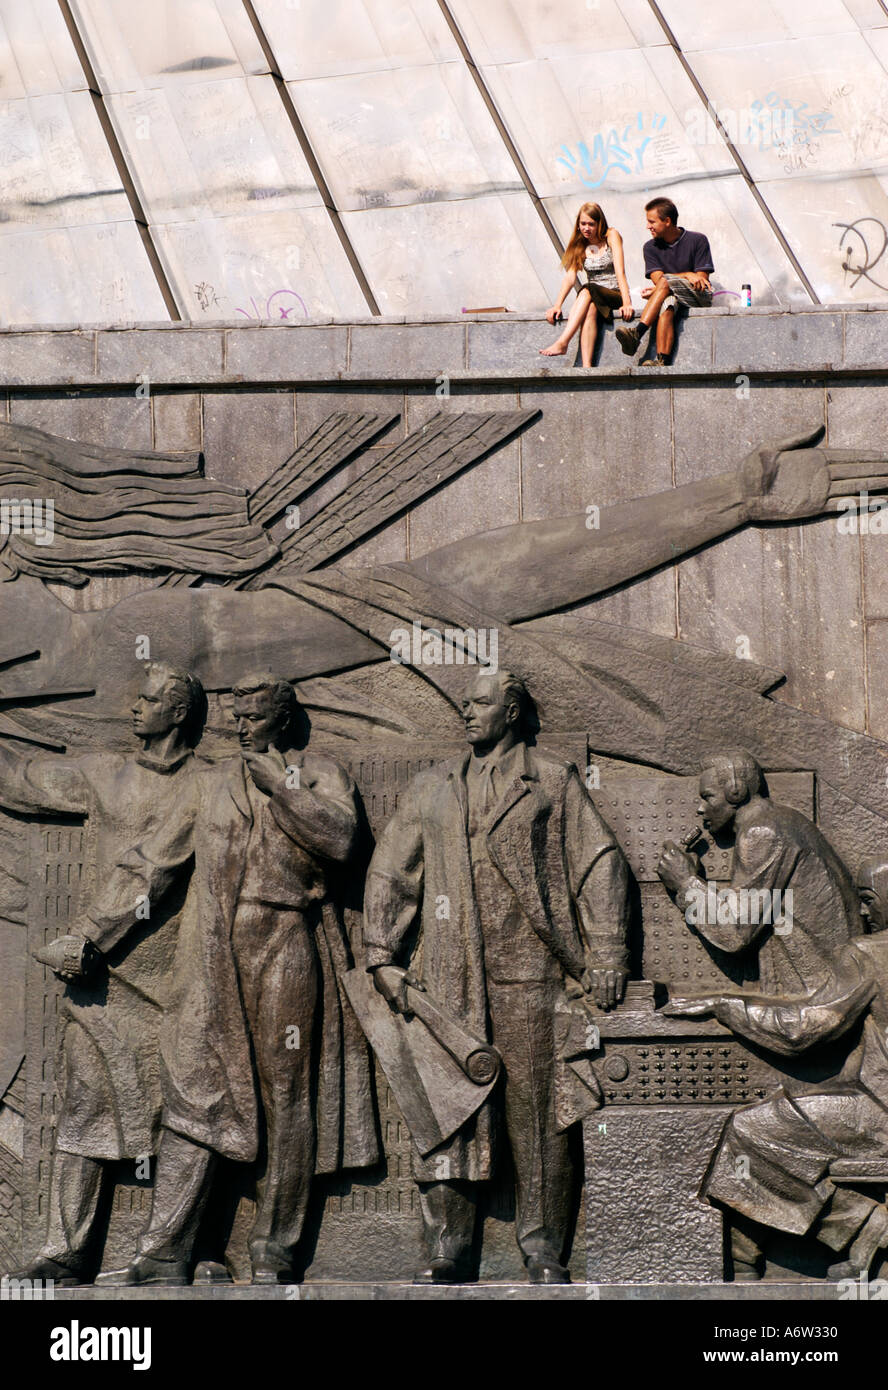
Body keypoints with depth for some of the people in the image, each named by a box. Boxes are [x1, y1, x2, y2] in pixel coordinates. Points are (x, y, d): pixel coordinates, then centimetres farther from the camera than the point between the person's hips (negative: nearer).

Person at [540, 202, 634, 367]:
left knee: (588, 290, -34)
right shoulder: (579, 246, 13)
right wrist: (557, 305, -15)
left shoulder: (611, 236, 0)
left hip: (616, 295, -3)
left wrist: (626, 303, -24)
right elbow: (570, 277, 1)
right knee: (590, 308, -35)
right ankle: (586, 367, -52)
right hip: (593, 298, 3)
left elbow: (620, 271, -12)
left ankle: (562, 342, -47)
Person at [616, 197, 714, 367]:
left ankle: (637, 332, -44)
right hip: (670, 295, 2)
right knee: (667, 304, -36)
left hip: (700, 298, -2)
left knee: (665, 281, -30)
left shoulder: (697, 240, 0)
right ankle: (662, 360, -52)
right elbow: (657, 277, -1)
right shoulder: (651, 247, 11)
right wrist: (688, 275, -16)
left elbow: (702, 280, -6)